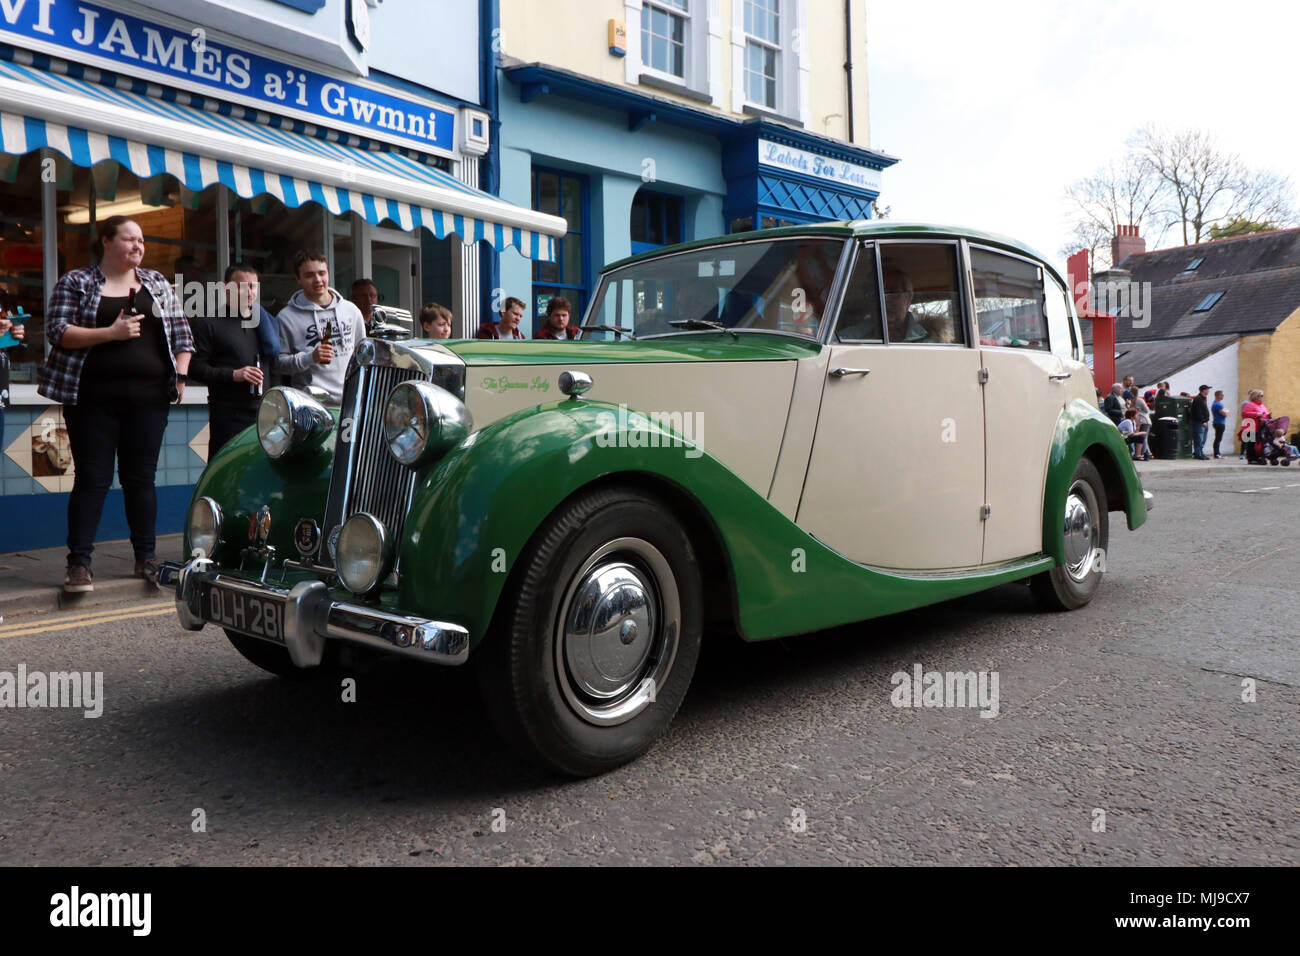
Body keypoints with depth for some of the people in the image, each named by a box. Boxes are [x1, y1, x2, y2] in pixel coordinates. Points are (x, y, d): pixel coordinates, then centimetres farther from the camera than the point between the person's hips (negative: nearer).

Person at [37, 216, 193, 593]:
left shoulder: (158, 283, 13)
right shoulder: (76, 283, 4)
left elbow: (181, 333, 13)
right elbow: (57, 331, -5)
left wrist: (180, 375, 1)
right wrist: (110, 332, -15)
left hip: (148, 398, 2)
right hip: (94, 400, -2)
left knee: (141, 478, 7)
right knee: (92, 479, -2)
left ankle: (146, 558, 15)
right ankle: (79, 563, 3)